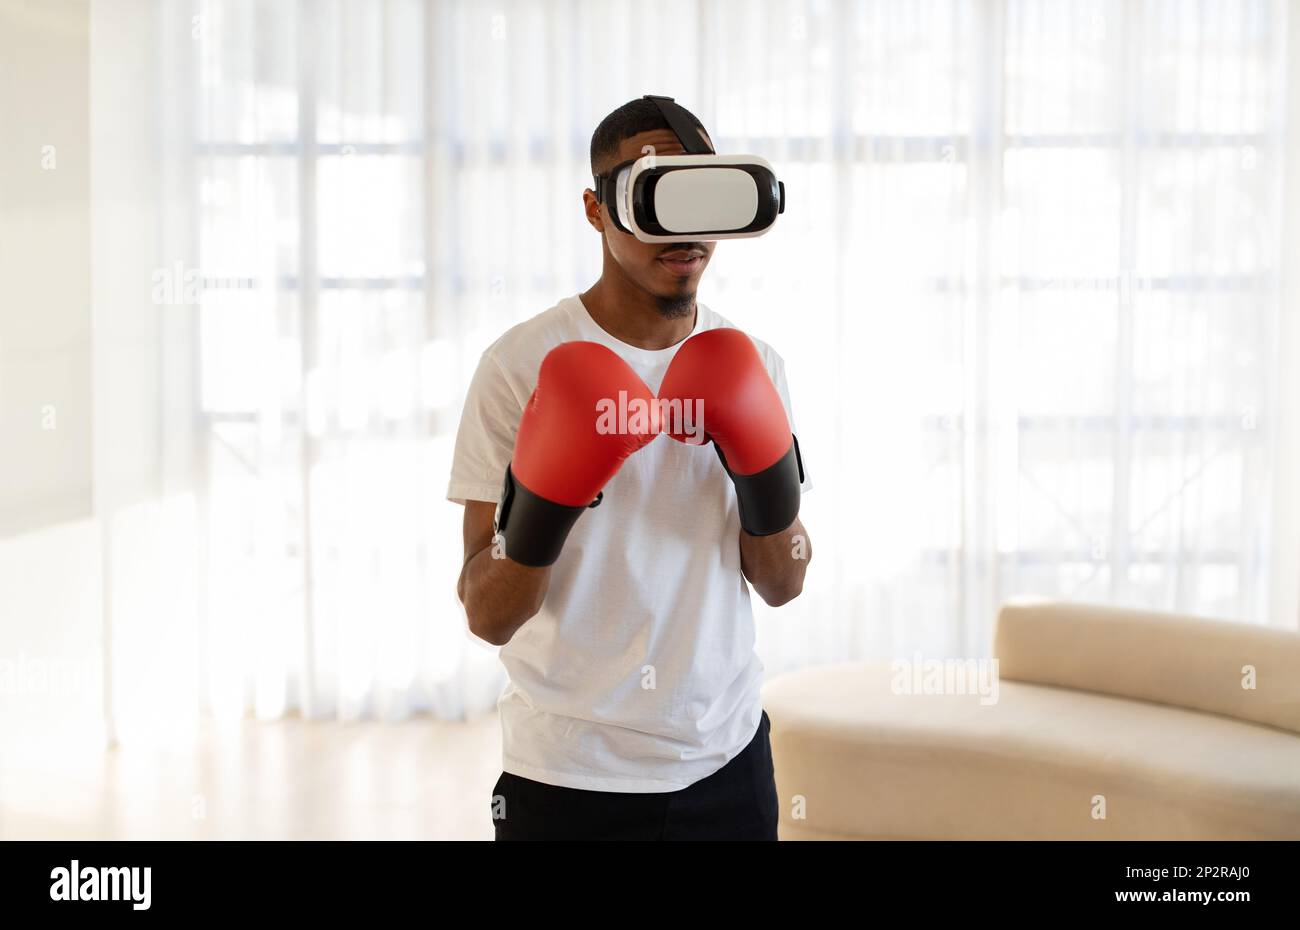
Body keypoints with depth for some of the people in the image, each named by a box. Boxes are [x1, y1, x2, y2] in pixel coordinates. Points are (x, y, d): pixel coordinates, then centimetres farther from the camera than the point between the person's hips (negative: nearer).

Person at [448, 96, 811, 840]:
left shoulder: (753, 366, 1)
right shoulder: (521, 366, -12)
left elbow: (784, 585, 2)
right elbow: (488, 617, -13)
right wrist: (540, 503, -30)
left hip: (726, 758, 4)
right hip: (569, 775, -3)